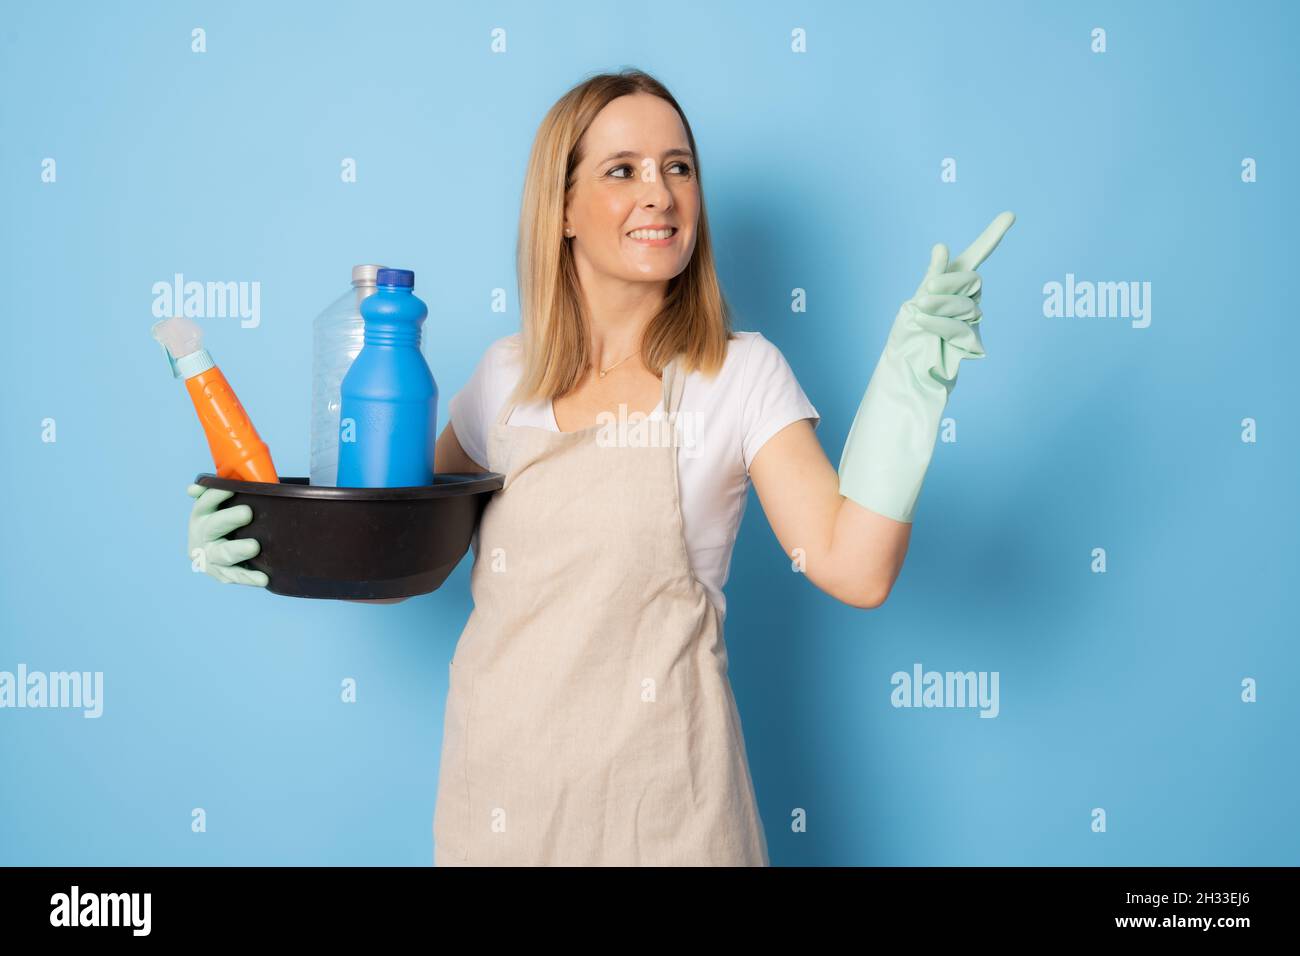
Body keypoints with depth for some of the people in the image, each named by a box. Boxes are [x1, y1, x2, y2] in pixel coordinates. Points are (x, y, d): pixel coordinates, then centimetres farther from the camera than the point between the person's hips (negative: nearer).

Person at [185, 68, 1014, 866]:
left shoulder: (735, 372, -6)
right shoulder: (507, 376, 4)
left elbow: (854, 567, -17)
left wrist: (912, 372, -23)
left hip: (653, 799, -3)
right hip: (494, 787, 3)